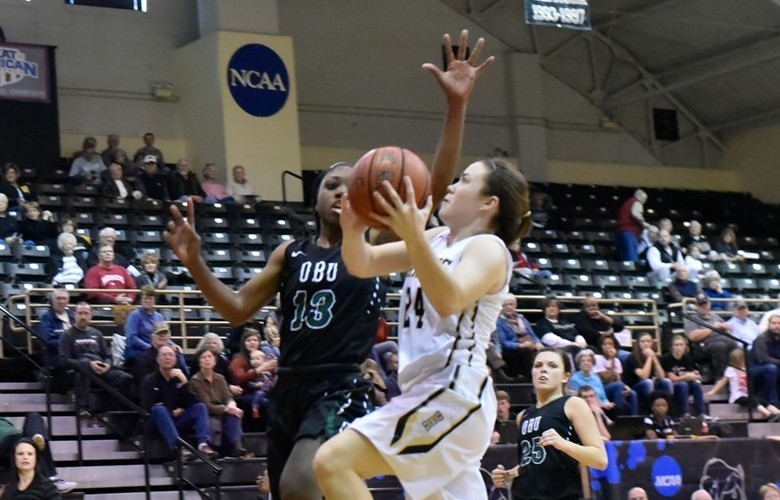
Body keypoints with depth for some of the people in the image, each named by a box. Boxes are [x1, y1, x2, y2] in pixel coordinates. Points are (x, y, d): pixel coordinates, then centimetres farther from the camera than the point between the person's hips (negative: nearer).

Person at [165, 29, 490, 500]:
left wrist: (456, 106, -23)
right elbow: (239, 309, 15)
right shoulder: (290, 253, 13)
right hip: (290, 390, 6)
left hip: (342, 390, -6)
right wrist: (196, 262, -1)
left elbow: (435, 188, -13)